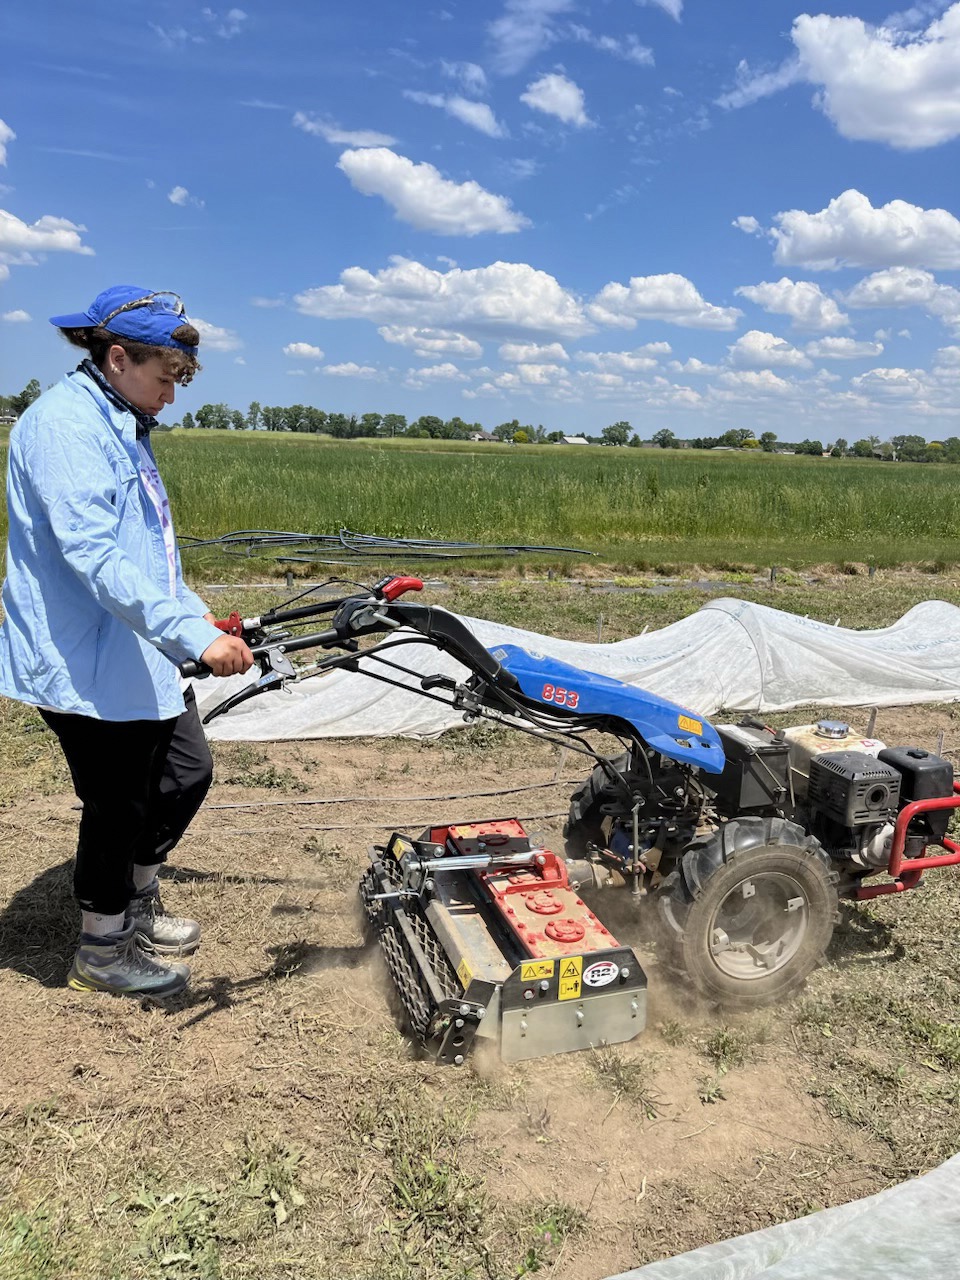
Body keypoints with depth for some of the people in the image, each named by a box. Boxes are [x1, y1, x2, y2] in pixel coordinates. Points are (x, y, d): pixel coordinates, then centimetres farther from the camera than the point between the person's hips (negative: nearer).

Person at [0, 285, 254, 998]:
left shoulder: (124, 428, 15)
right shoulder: (63, 423, -18)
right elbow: (94, 555, -29)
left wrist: (200, 618, 18)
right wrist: (193, 636, -34)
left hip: (144, 656, 10)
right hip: (86, 663, -10)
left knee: (188, 772, 17)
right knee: (119, 805, 3)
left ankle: (138, 905, 39)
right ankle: (103, 951, 27)